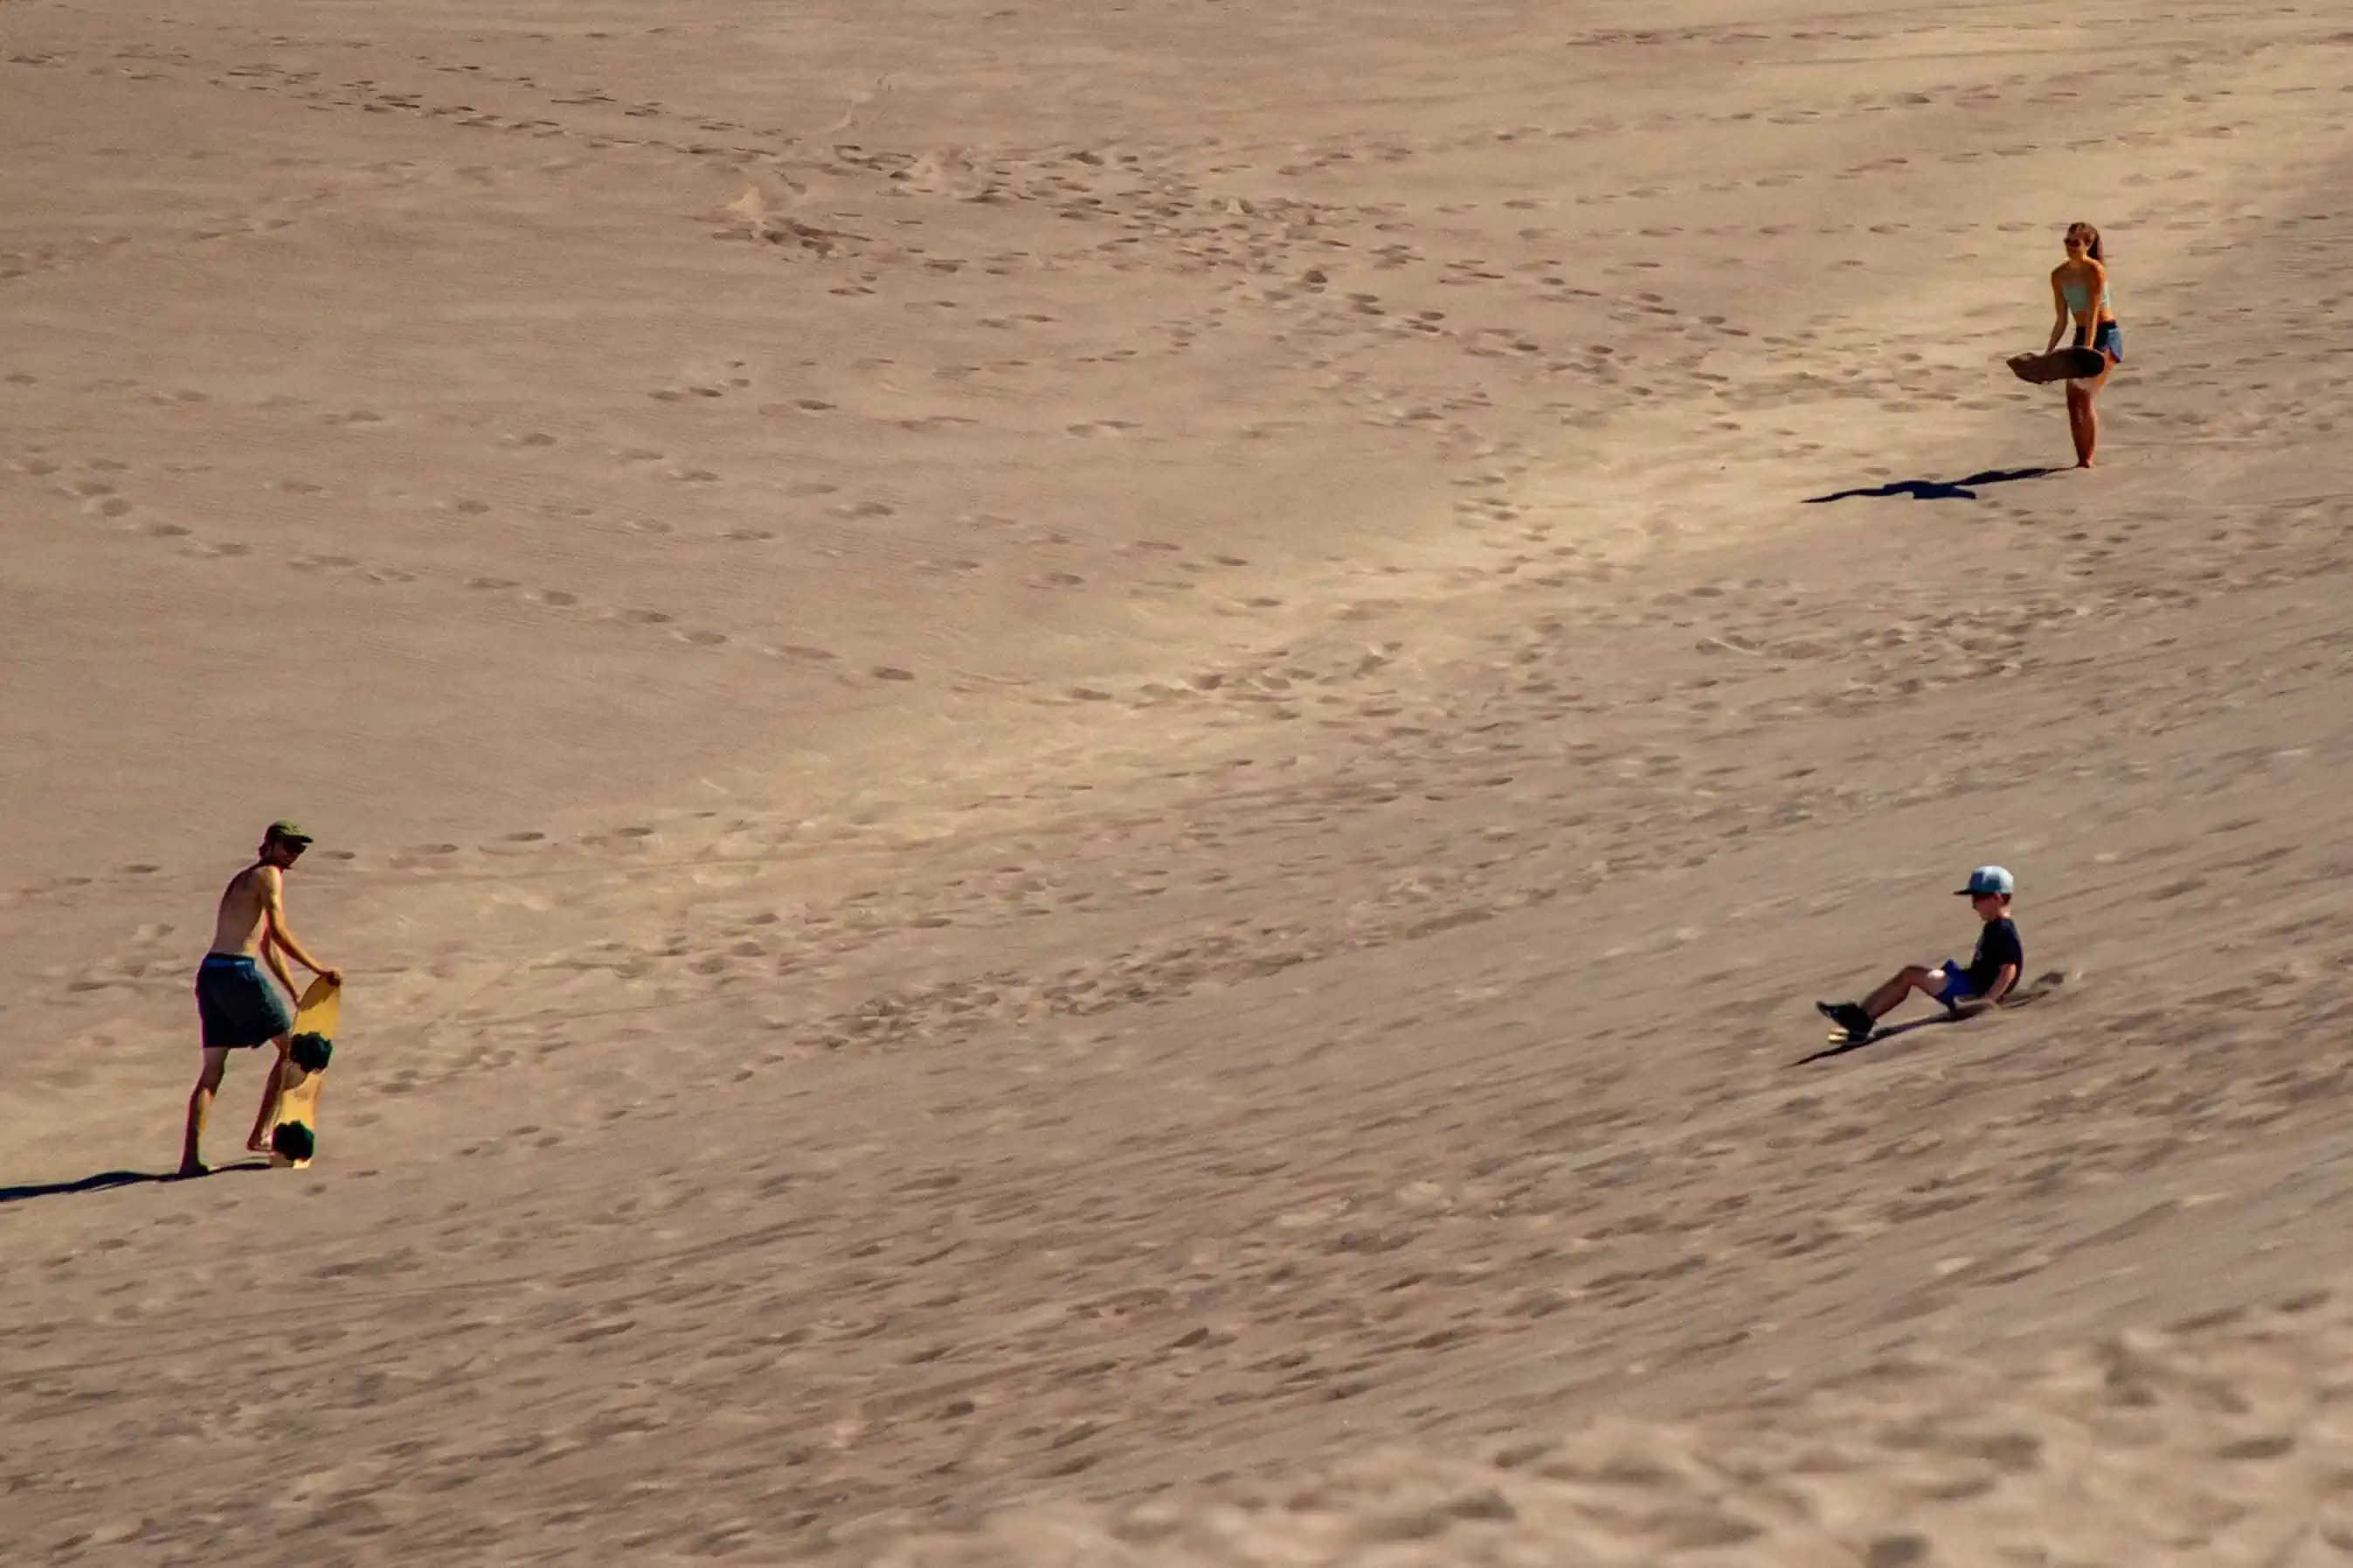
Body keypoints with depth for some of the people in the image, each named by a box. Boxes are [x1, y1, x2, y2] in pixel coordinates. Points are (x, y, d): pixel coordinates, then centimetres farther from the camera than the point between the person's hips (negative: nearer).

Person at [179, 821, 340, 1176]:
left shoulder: (246, 880, 28)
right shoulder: (268, 876, -2)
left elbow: (269, 947, 32)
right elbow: (279, 932, -15)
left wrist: (297, 994, 33)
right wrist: (318, 968, -14)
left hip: (210, 974, 9)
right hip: (238, 973, -9)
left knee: (212, 1069, 7)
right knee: (291, 1045, 6)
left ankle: (190, 1157, -2)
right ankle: (261, 1134, 1)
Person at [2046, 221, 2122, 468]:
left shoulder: (2095, 270, -16)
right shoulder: (2059, 275, 3)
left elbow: (2093, 312, -23)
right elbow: (2062, 320, 9)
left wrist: (2088, 348, -31)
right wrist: (2048, 352, 5)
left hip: (2106, 336, -7)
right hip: (2081, 335, 7)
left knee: (2083, 396, -16)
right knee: (2072, 400, 1)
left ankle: (2088, 460, -9)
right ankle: (2081, 460, 10)